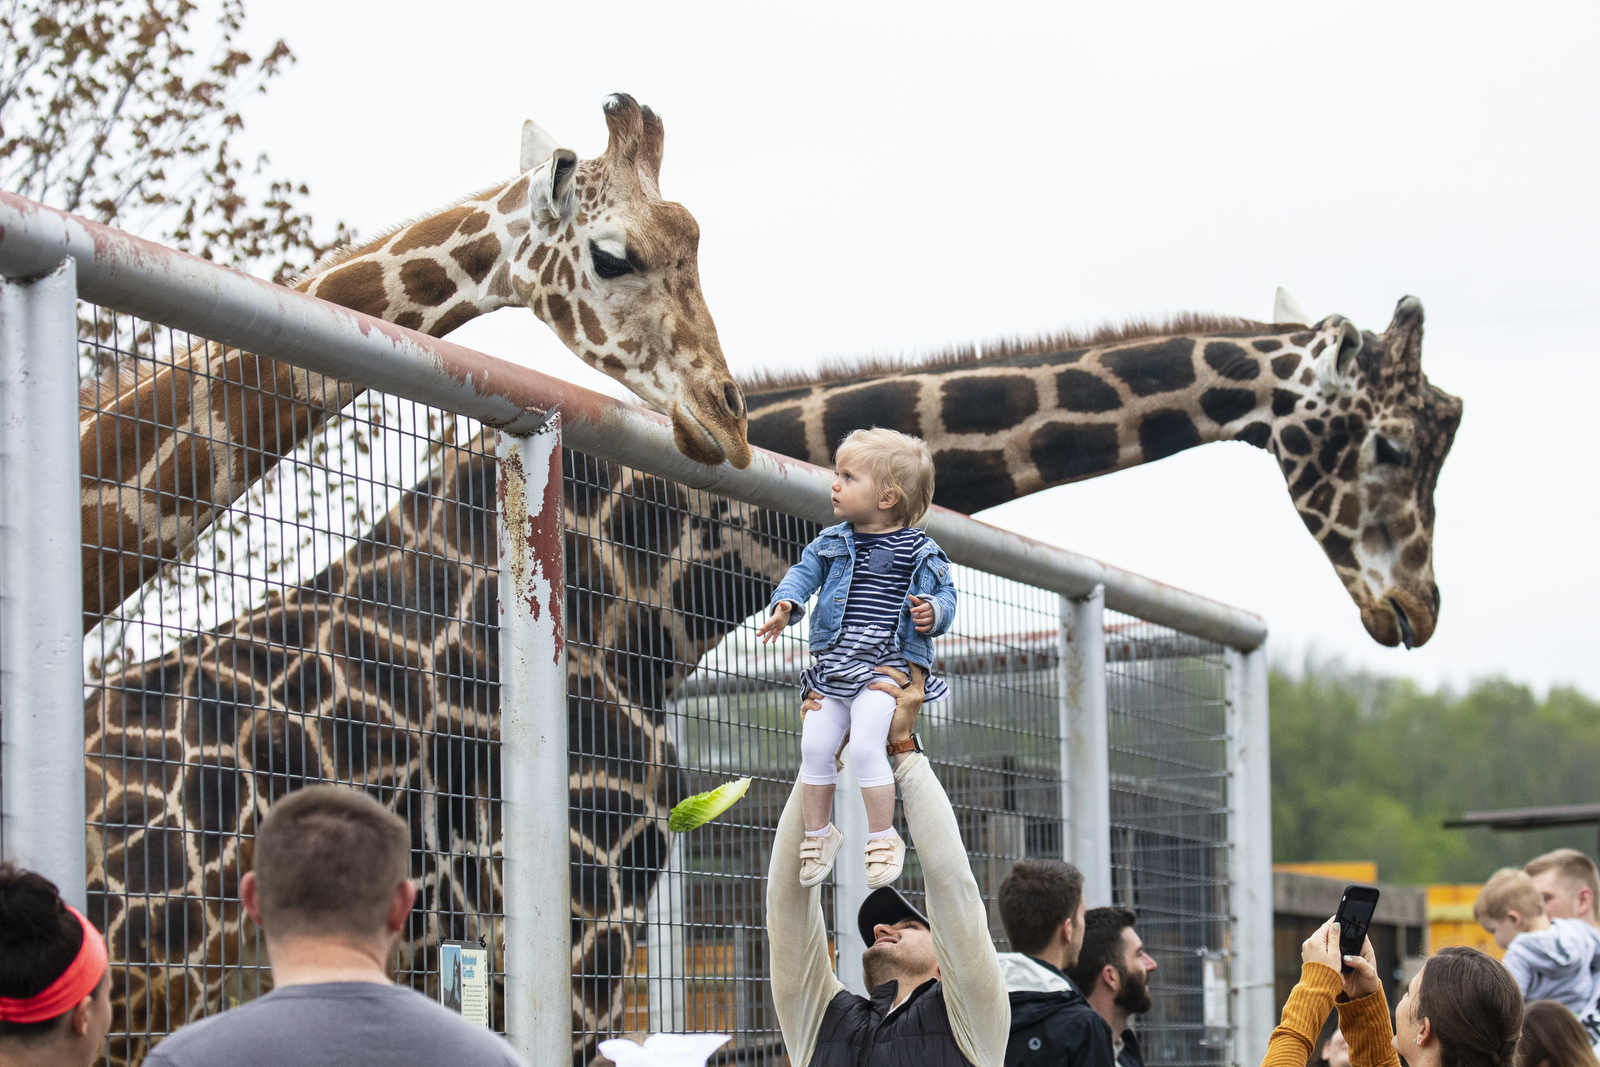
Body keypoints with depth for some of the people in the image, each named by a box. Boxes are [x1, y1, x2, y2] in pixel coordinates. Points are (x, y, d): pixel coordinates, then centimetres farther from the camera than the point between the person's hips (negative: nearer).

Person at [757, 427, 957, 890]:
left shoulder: (918, 551, 0)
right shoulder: (831, 543, 12)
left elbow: (945, 595, 2)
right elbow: (804, 571, 11)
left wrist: (932, 613, -20)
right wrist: (786, 604, -9)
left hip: (887, 664, -5)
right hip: (834, 660, 5)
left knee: (865, 745, -19)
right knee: (814, 744, -5)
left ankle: (883, 836, -6)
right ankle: (818, 831, 13)